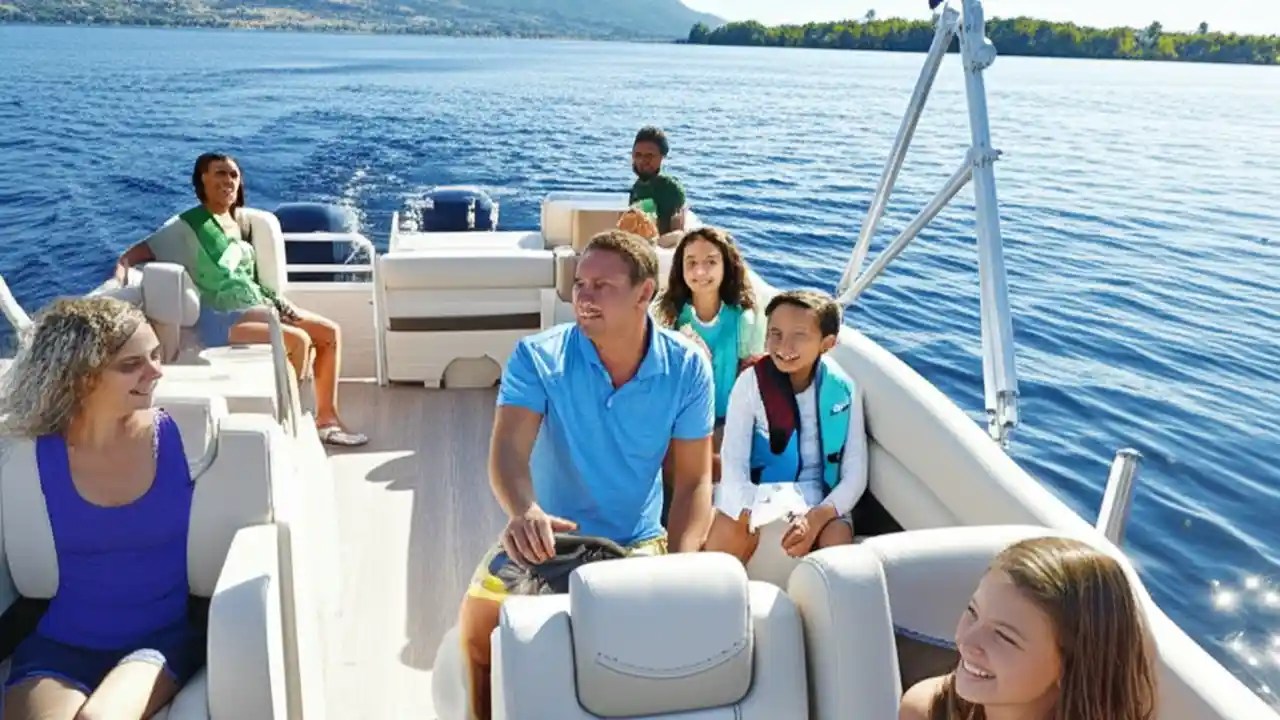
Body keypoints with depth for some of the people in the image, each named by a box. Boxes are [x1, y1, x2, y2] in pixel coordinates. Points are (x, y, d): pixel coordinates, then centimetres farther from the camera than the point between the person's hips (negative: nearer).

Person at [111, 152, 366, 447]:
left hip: (257, 305, 8)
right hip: (222, 318, -8)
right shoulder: (188, 226, -8)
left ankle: (326, 417, 7)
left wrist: (282, 304, 5)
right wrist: (123, 264, -34)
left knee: (330, 332, 1)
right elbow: (142, 249, -13)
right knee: (299, 340, -27)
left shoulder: (240, 222, 12)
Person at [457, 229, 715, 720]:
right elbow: (508, 451, -26)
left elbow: (694, 481, -9)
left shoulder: (686, 368, -11)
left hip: (636, 542, 1)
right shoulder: (537, 358, -14)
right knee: (477, 622, -20)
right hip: (548, 535, 0)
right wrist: (524, 511, -50)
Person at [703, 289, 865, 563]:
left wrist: (818, 517, -22)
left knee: (838, 548, -26)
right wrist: (753, 515, -30)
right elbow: (733, 461, -12)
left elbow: (855, 474, -4)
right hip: (755, 493, -1)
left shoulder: (843, 391, -5)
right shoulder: (750, 383, -8)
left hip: (816, 497, 1)